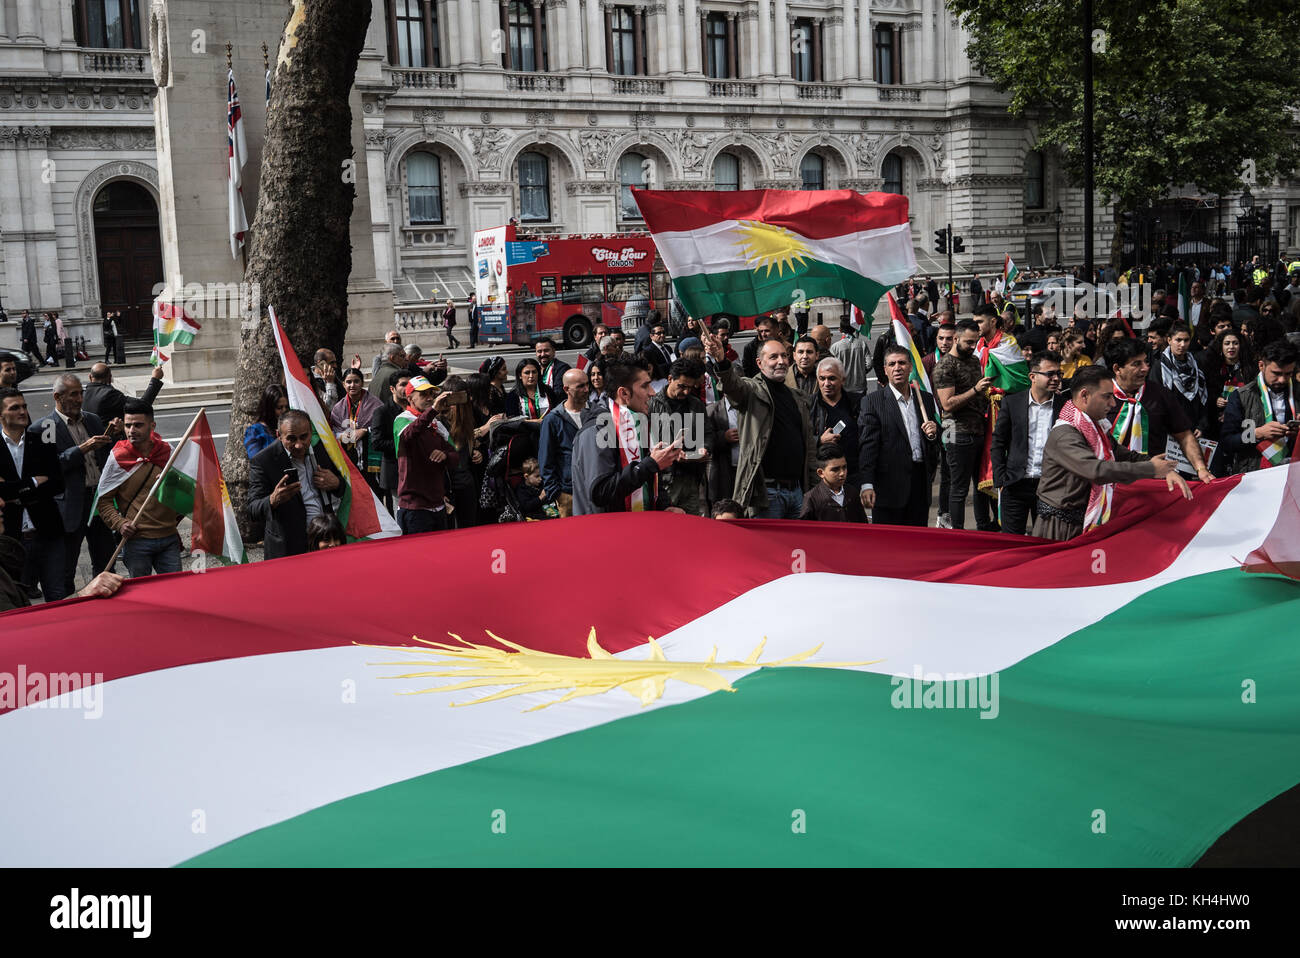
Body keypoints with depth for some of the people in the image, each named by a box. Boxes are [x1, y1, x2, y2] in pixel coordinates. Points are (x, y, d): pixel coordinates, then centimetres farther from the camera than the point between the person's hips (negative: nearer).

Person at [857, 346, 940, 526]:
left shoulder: (926, 399, 12)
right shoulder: (873, 401, -3)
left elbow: (936, 443, 21)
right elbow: (867, 445, -10)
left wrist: (933, 433, -4)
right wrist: (867, 484, -18)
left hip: (920, 483, 5)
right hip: (889, 485, -5)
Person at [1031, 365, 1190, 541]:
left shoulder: (1096, 429, 12)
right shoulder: (1064, 435, -21)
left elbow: (1127, 455, 16)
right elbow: (1097, 470, -33)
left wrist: (1167, 471, -1)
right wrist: (1151, 469, -26)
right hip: (1061, 525, -9)